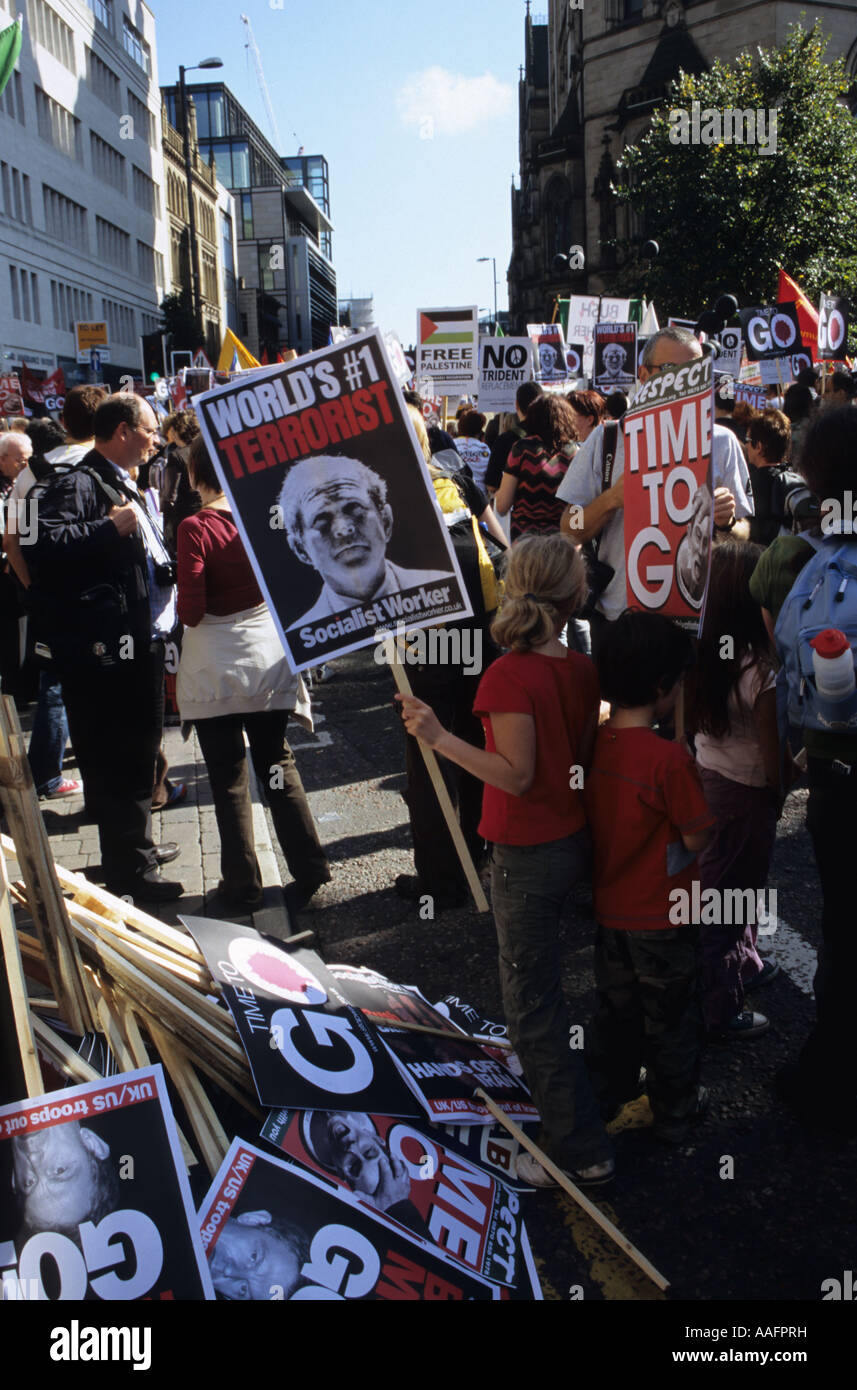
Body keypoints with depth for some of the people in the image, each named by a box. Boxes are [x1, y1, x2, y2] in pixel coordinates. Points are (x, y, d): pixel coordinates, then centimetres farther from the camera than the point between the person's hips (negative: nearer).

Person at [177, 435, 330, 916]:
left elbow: (191, 612, -16)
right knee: (278, 766, 16)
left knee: (229, 780, 7)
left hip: (215, 671, -4)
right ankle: (309, 870, 19)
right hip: (269, 660, 4)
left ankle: (244, 886, 16)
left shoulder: (195, 528, -15)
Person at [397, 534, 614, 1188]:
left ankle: (583, 1152, 11)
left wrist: (440, 737, -25)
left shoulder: (510, 675, -22)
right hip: (573, 841, 8)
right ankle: (548, 1079, 52)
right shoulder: (582, 669, -1)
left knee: (532, 1003, 3)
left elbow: (517, 776, -23)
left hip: (528, 855, -8)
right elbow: (583, 757, 8)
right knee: (540, 983, 30)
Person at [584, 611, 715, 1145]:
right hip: (662, 917, -5)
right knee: (670, 1016, 15)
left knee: (616, 1004, 24)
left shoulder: (594, 745, -8)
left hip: (609, 907, 6)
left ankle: (610, 1090, 40)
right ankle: (676, 1111, 32)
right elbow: (696, 838, -19)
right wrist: (710, 814, -1)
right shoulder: (670, 759, -27)